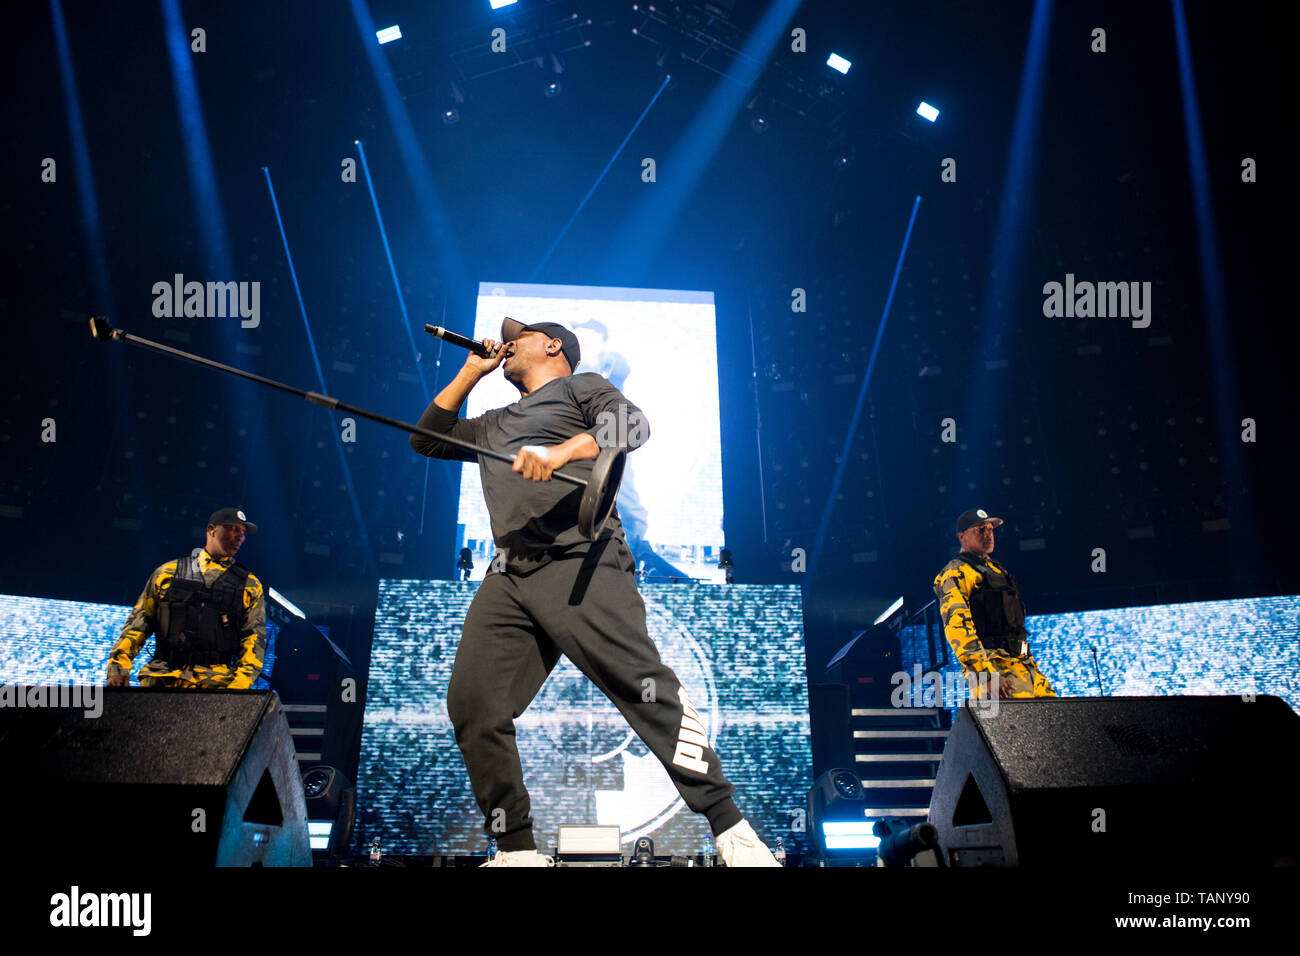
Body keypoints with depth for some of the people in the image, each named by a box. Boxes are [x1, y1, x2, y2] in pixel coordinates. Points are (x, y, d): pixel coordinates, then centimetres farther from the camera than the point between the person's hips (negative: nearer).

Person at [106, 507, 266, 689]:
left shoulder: (250, 585, 17)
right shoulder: (168, 572, 18)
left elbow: (255, 637, 8)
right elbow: (138, 623, 17)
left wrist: (239, 685, -8)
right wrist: (118, 667, 4)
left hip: (216, 679, -1)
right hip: (162, 676, 1)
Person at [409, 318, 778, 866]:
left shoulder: (582, 386, 17)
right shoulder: (493, 425, 36)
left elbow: (632, 426, -2)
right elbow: (427, 439, 35)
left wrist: (562, 451, -19)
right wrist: (470, 372, 33)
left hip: (578, 563, -6)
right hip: (507, 575, 7)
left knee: (644, 686, -19)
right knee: (471, 706, -7)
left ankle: (730, 830, -17)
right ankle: (517, 851, 3)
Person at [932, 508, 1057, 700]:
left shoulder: (995, 568, 26)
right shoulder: (956, 573, -3)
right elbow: (956, 626, -15)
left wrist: (1029, 662, 24)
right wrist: (986, 674, -23)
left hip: (1023, 663, 9)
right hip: (994, 664, -9)